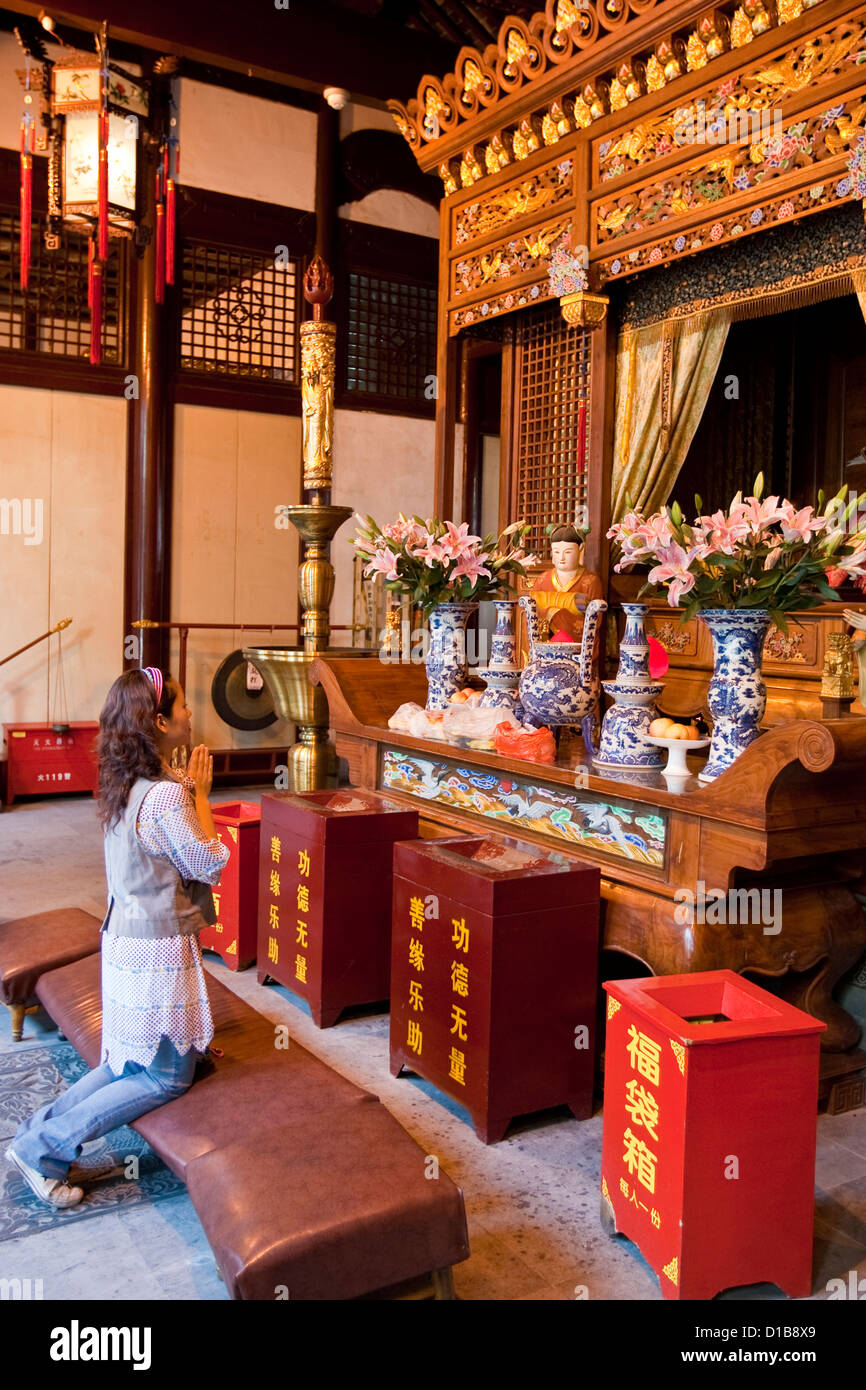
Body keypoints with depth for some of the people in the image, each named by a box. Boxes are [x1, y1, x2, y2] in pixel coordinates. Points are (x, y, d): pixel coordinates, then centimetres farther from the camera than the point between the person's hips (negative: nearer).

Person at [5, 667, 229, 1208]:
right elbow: (210, 864, -14)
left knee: (131, 1062, 21)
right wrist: (200, 796, -7)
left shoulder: (125, 786, 5)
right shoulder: (166, 796, -25)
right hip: (159, 949, -9)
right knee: (167, 1078, 5)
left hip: (126, 938, 9)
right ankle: (45, 1147, 4)